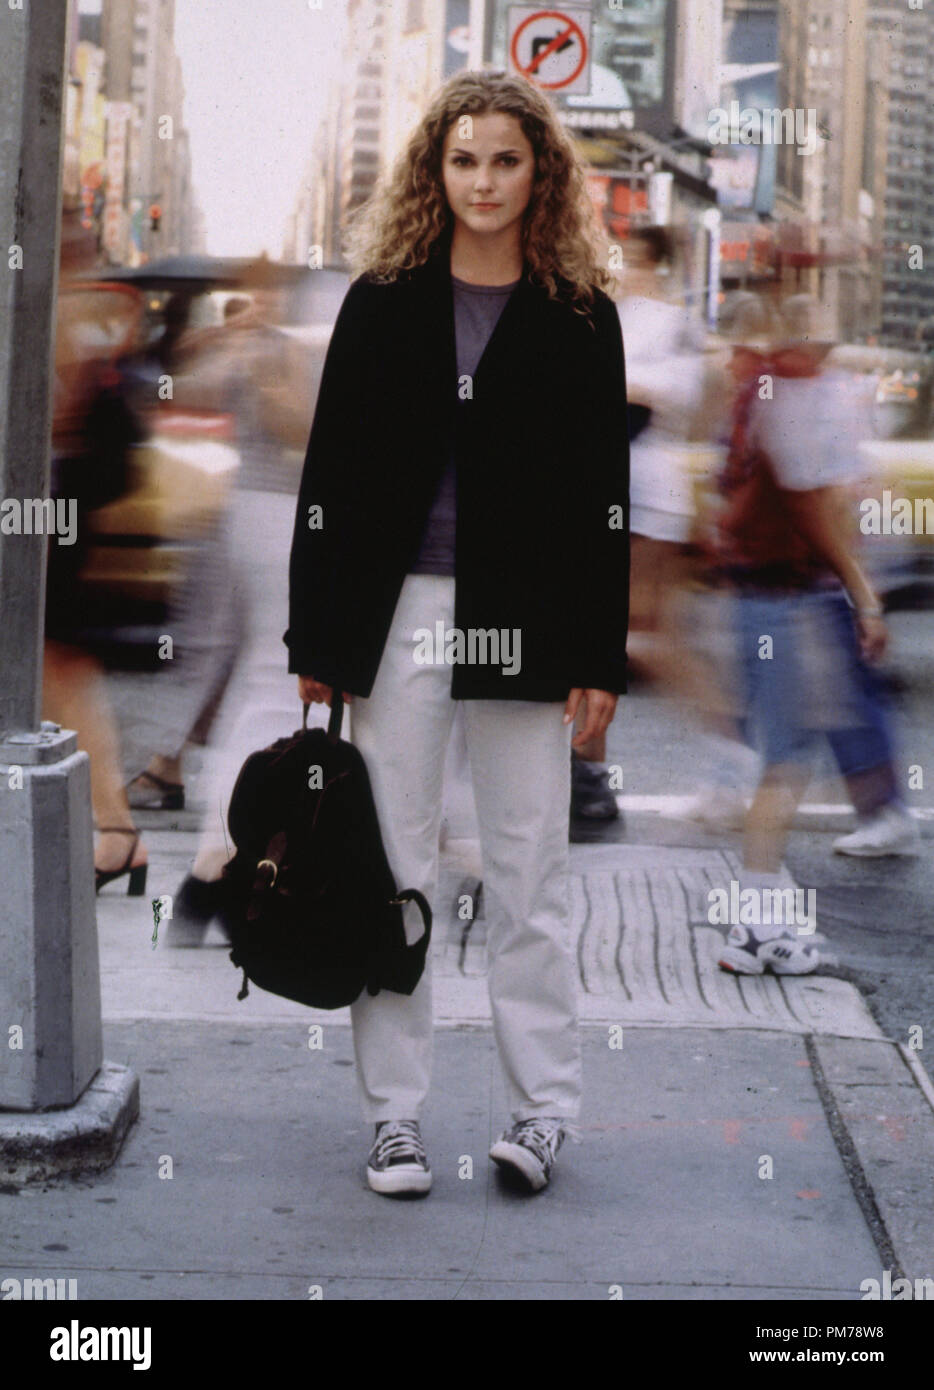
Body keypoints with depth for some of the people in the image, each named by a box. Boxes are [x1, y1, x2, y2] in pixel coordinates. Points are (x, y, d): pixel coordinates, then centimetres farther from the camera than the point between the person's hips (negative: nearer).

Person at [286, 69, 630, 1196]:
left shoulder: (579, 317, 4)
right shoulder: (382, 306, 5)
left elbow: (602, 497, 3)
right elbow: (328, 479, 5)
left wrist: (598, 655, -2)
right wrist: (317, 638, 0)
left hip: (525, 620, -1)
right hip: (399, 614, 1)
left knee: (527, 873, 4)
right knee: (393, 870, 4)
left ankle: (544, 1104, 14)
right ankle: (395, 1114, 13)